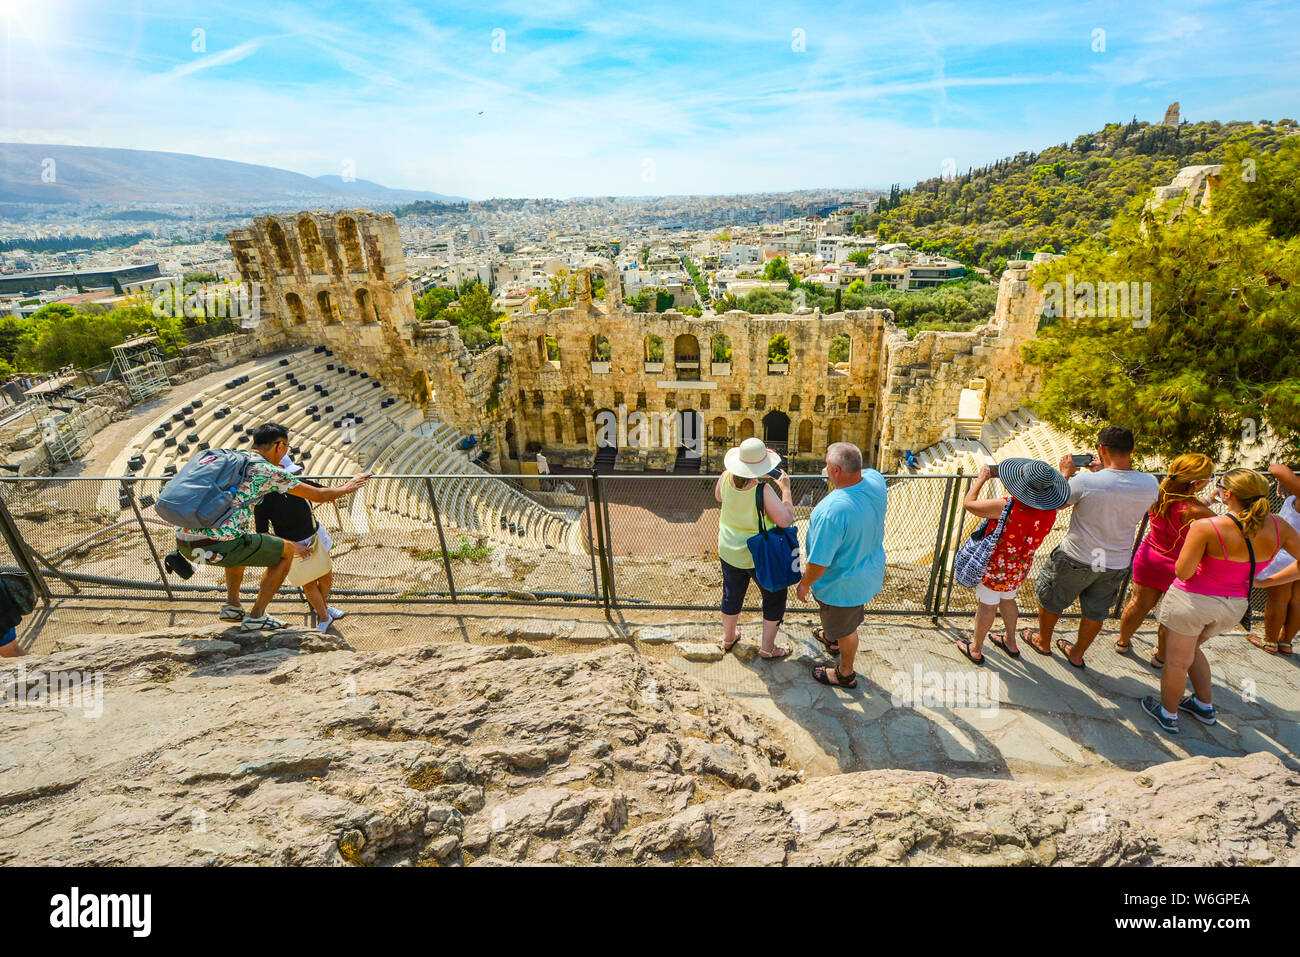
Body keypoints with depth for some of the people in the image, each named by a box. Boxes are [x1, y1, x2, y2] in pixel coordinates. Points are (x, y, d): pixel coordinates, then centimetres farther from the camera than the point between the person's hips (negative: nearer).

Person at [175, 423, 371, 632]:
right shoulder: (271, 472, -2)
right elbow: (319, 496, 8)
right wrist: (346, 488, 27)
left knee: (240, 546, 38)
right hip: (215, 546, -8)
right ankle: (256, 618, 13)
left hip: (183, 540, 8)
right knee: (286, 552, 12)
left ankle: (232, 606, 31)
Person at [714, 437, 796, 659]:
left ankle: (728, 637, 47)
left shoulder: (726, 478, -14)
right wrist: (785, 488, -16)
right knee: (775, 597, 19)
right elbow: (785, 520, -27)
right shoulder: (763, 490, -30)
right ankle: (767, 647, 30)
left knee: (732, 593, 26)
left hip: (728, 551, 6)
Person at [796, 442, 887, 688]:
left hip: (843, 584, -8)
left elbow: (819, 562, -30)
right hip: (871, 571, 8)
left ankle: (846, 674, 46)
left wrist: (805, 584, -13)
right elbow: (863, 472, 12)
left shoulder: (832, 511, -41)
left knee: (845, 629, 20)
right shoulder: (876, 481, -19)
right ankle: (833, 640, 64)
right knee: (851, 616, 35)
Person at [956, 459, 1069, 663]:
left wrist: (982, 478, -7)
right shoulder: (1050, 512, -14)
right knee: (1007, 600, 28)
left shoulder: (1007, 507, -33)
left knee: (987, 606, 11)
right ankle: (1011, 644, 47)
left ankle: (976, 649, 30)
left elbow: (968, 504, -20)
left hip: (994, 566, -6)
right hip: (1020, 568, 6)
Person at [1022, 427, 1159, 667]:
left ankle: (1043, 642, 42)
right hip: (1117, 564, 4)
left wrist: (1066, 473, 4)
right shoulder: (1151, 485, -12)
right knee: (1095, 612, 23)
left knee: (1049, 599, 22)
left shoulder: (1086, 481, -26)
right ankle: (1077, 654, 43)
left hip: (1078, 560, -4)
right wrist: (1103, 472, 12)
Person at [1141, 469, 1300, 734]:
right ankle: (1205, 707, 42)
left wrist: (1193, 533, -9)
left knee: (1177, 661, 14)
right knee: (1192, 648, 31)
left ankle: (1168, 714, 31)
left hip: (1194, 600, -6)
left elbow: (1182, 572, -22)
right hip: (1234, 605, 6)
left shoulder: (1206, 528, -26)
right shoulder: (1276, 527, -10)